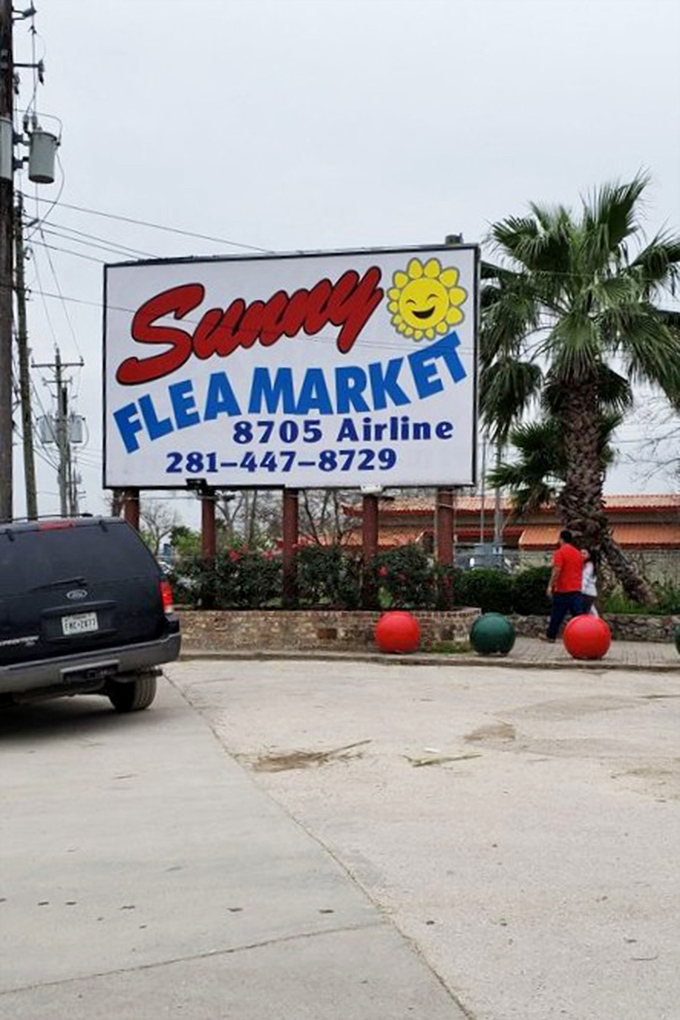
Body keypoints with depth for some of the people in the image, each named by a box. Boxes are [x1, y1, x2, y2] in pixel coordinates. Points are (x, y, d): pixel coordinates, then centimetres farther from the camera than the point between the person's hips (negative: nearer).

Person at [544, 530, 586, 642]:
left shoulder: (560, 552, -8)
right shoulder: (578, 553, 13)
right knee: (578, 614, -1)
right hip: (577, 589, 5)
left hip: (563, 590, -5)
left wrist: (550, 586, -15)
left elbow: (557, 570, -17)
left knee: (556, 615, 7)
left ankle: (550, 636, 17)